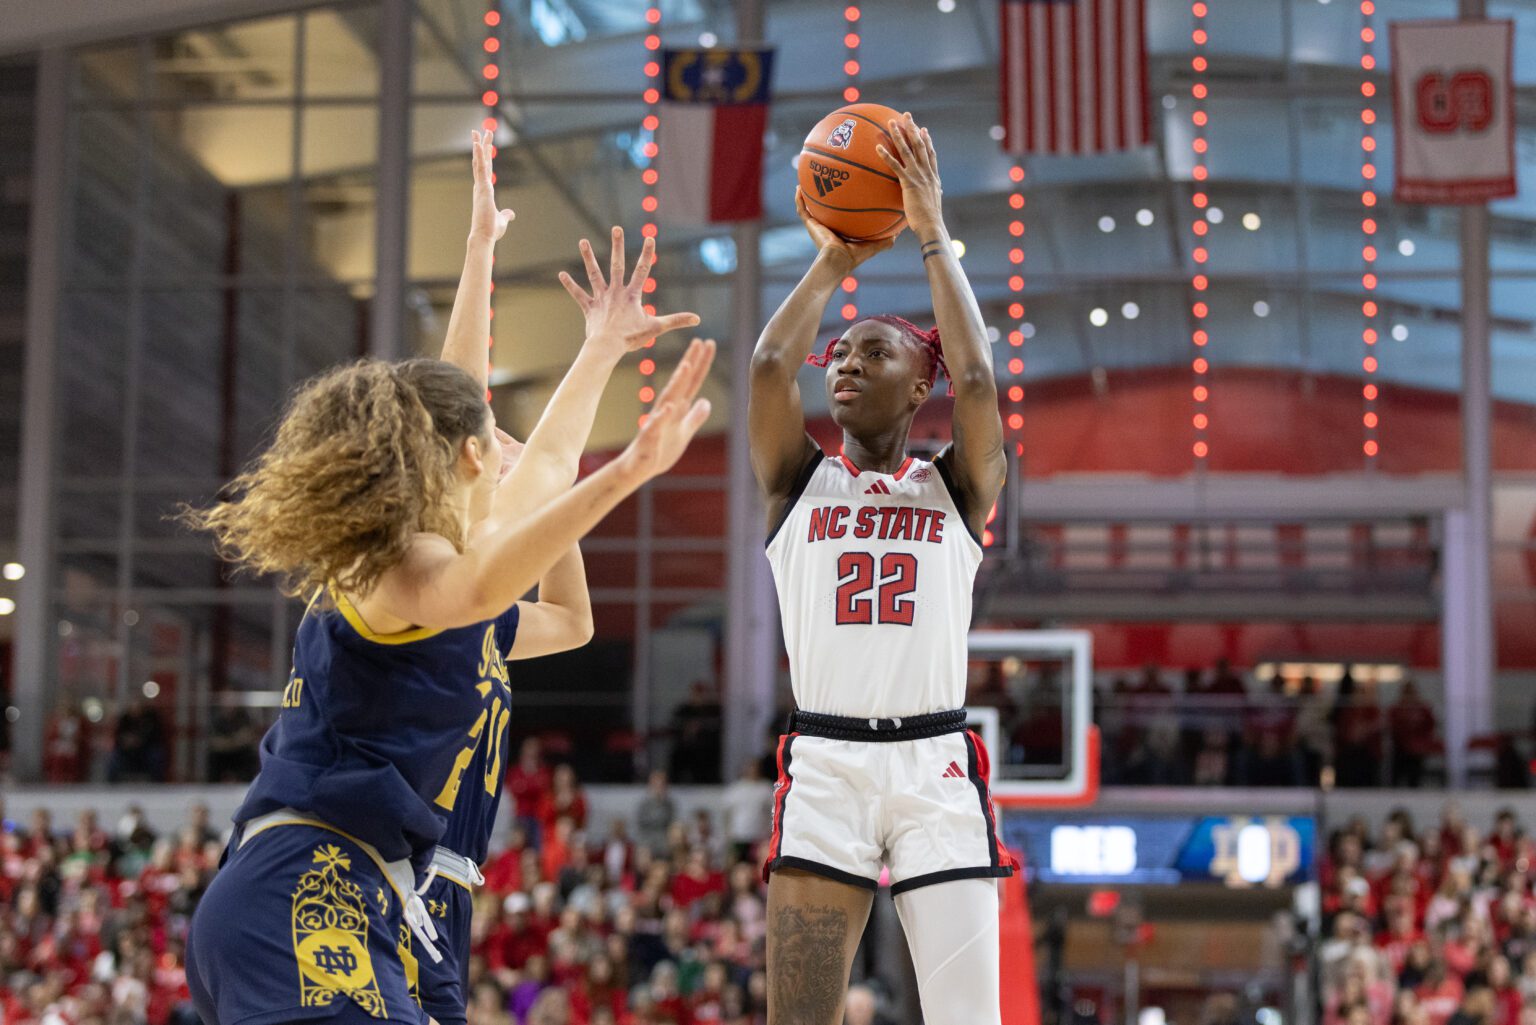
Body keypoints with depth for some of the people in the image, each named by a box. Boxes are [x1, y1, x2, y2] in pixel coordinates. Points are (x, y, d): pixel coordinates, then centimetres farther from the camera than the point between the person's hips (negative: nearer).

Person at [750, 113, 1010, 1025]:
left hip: (936, 766, -1)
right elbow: (769, 365, -2)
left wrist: (933, 235, 1)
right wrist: (834, 259, 8)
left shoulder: (958, 488, 12)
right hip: (823, 764, 1)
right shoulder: (800, 483, 14)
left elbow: (977, 377, -5)